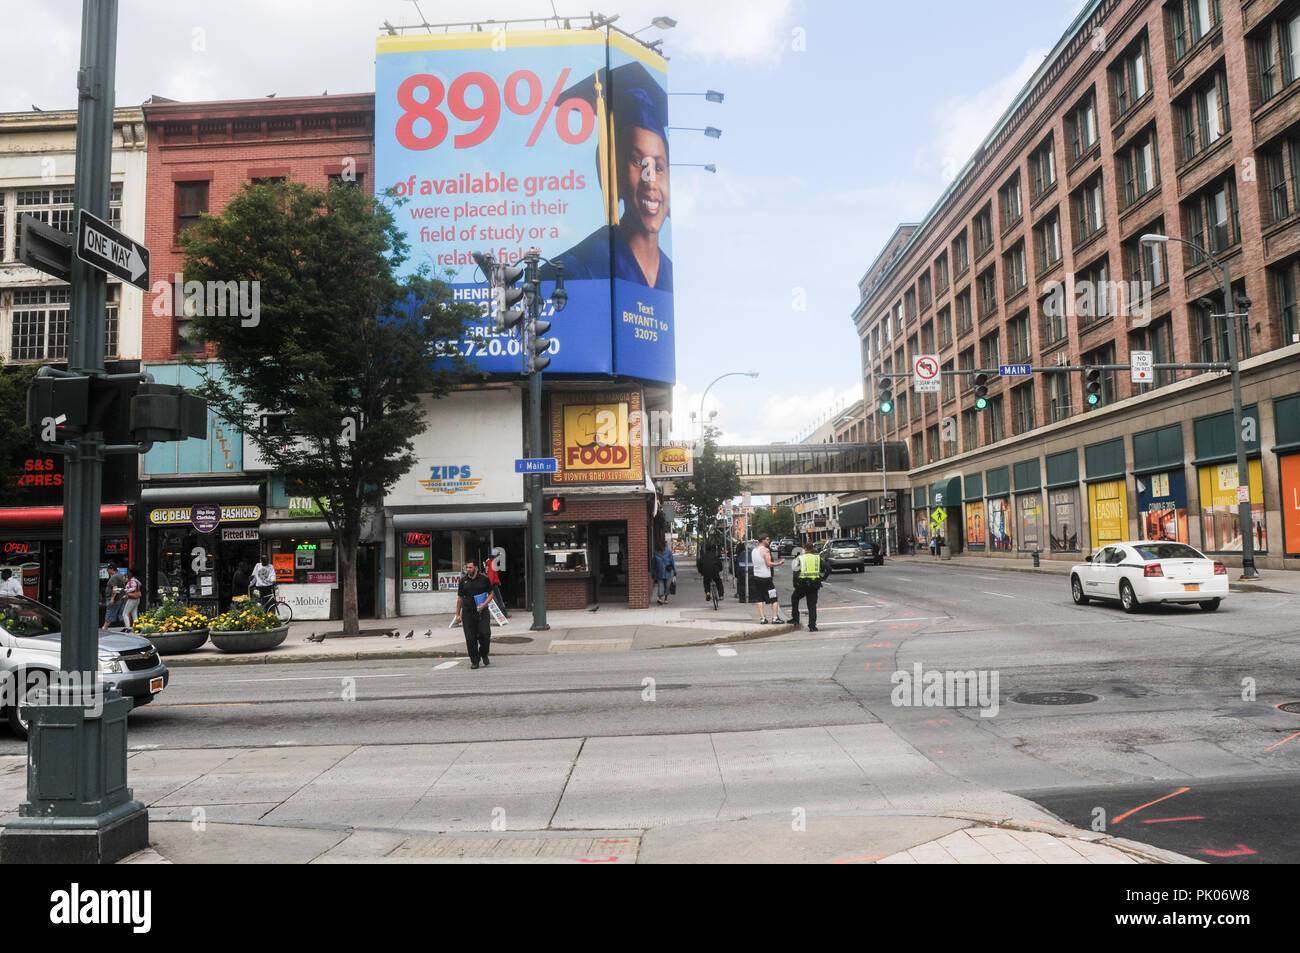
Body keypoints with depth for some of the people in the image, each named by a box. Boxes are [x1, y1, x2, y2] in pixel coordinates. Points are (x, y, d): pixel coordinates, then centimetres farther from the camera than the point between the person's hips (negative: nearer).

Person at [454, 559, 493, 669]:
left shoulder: (484, 579, 2)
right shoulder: (463, 580, 8)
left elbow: (491, 593, 7)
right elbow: (460, 598, 13)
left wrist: (484, 604, -10)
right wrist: (458, 614, 10)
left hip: (482, 612, -2)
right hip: (467, 613, 2)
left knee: (485, 634, -10)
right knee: (470, 638, 0)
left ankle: (484, 654, 17)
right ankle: (474, 661, 12)